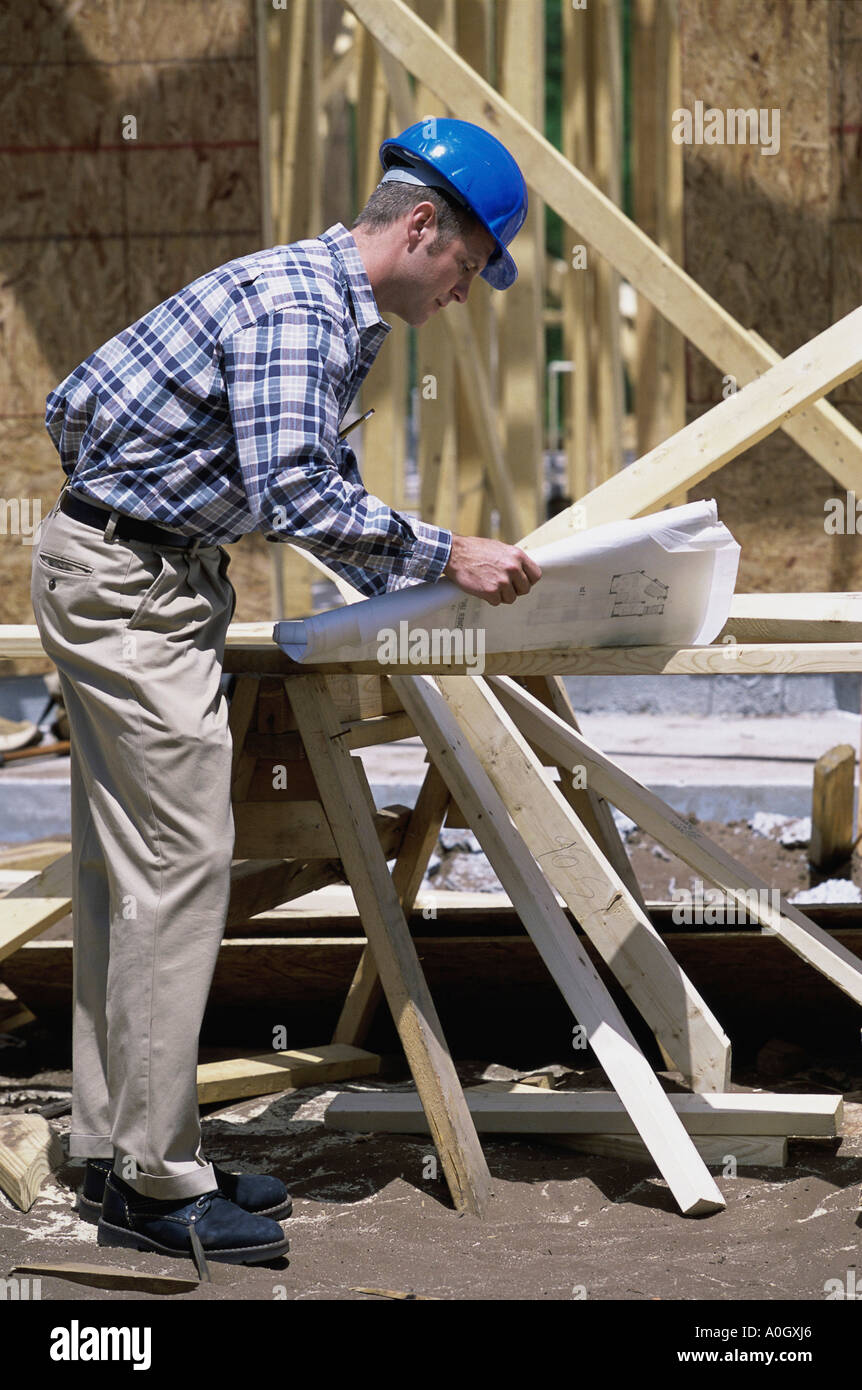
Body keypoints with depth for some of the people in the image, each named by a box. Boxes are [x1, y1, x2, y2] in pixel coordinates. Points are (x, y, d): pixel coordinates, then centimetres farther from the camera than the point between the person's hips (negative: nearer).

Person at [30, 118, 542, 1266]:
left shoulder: (336, 310, 14)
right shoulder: (293, 301, -20)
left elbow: (321, 479, 25)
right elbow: (291, 494, -30)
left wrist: (411, 585, 17)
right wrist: (444, 559, -24)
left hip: (153, 581, 11)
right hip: (129, 582, -11)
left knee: (128, 870, 12)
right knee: (177, 867, -10)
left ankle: (116, 1150, 18)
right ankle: (155, 1184, -6)